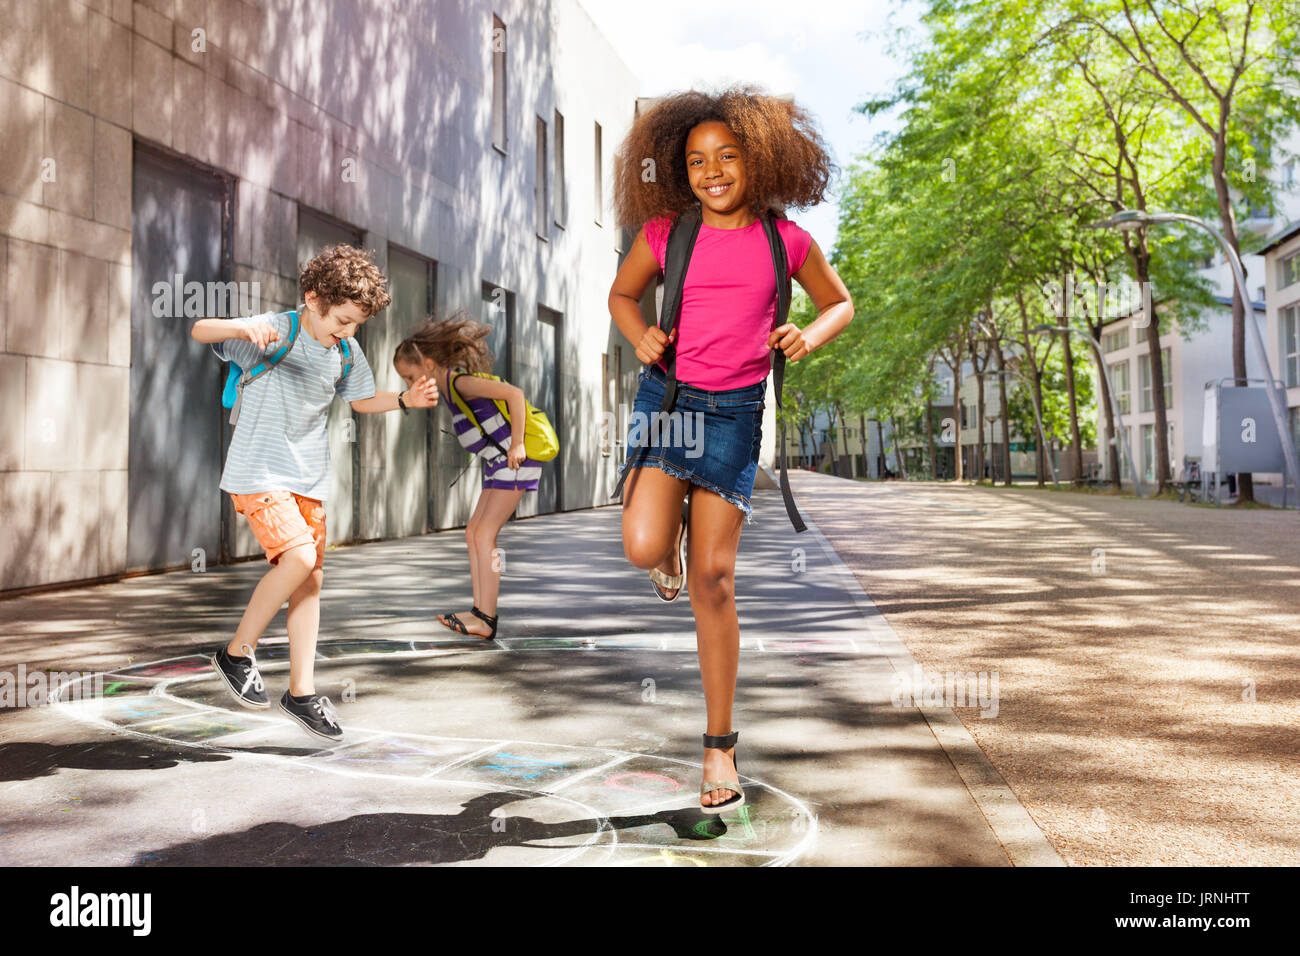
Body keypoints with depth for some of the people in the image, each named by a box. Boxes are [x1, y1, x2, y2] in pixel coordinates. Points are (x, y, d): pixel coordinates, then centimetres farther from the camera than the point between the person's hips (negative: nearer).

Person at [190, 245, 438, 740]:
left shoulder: (347, 353, 4)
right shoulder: (274, 331, -14)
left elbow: (362, 400, 20)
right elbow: (200, 330, -24)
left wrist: (406, 399, 2)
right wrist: (243, 328, -45)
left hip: (309, 479, 7)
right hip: (257, 472, -6)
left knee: (311, 580, 6)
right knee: (299, 557, -22)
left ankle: (301, 691, 16)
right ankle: (237, 652, 0)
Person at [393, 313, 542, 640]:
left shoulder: (460, 381, -16)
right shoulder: (449, 388, 13)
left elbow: (515, 393, -23)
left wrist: (516, 443, -23)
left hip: (516, 460, -10)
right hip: (498, 464, 10)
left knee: (485, 533, -12)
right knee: (473, 532, 9)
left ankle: (486, 619, -10)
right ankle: (480, 611, 11)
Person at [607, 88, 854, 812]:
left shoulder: (786, 240, 1)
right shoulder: (665, 232, 1)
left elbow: (840, 303, 15)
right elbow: (622, 294, 18)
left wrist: (811, 336, -6)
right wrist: (640, 335, -3)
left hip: (735, 412, -1)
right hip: (667, 394, 1)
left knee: (714, 578, -3)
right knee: (645, 549, -21)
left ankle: (720, 744, 11)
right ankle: (675, 538, 22)